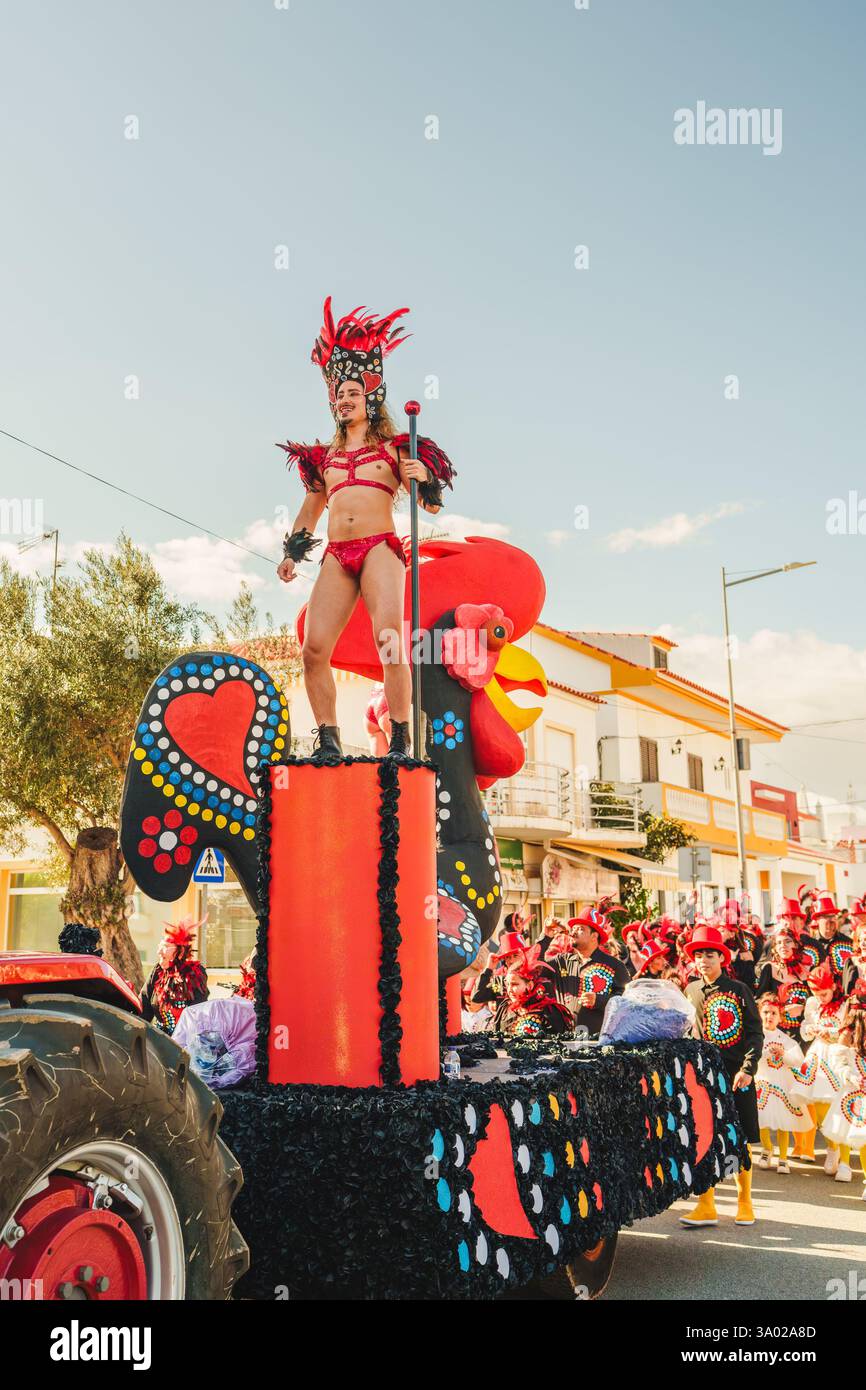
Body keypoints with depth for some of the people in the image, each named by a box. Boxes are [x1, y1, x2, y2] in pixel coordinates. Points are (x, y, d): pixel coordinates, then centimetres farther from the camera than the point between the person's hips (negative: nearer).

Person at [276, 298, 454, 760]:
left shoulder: (392, 448, 13)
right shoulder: (326, 455, 23)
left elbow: (430, 505, 8)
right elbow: (311, 506, 30)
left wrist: (423, 477, -13)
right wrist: (291, 552, 20)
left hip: (380, 548, -4)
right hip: (336, 555, 4)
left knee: (390, 641, -20)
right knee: (314, 647, -11)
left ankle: (400, 741, -16)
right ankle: (328, 739, -2)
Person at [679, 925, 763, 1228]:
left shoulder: (739, 990, -3)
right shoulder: (690, 992, 7)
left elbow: (756, 1033, -5)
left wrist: (748, 1069, -14)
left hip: (737, 1075, -2)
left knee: (741, 1140, 6)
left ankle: (745, 1203, 20)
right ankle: (706, 1207, 7)